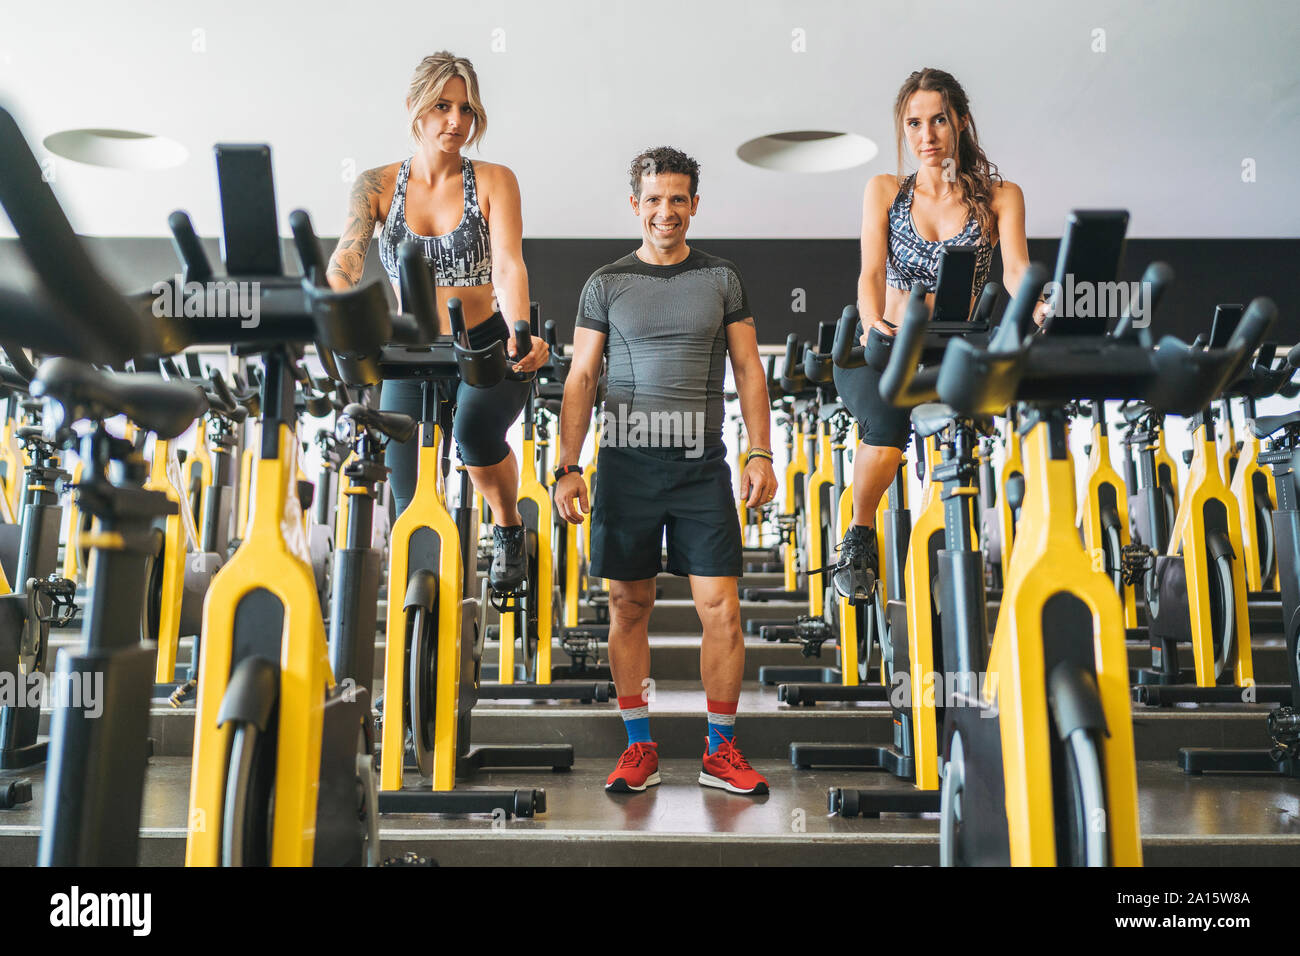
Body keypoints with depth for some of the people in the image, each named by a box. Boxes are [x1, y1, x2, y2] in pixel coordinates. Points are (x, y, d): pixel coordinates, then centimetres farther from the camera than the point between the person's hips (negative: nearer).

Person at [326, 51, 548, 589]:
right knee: (412, 504, -4)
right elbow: (346, 261, -14)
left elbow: (508, 266, -16)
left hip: (487, 350, -2)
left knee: (474, 428, -34)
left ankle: (509, 529, -3)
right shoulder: (377, 186, 1)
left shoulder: (494, 181, -1)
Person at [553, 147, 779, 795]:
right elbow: (581, 379, 5)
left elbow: (749, 370, 8)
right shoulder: (606, 284, 7)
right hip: (626, 463, 0)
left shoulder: (721, 280, 9)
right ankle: (639, 748, 18)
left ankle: (720, 751, 13)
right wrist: (568, 467, -3)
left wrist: (760, 453, -3)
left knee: (720, 608, -3)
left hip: (702, 467, 0)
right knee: (629, 606, 5)